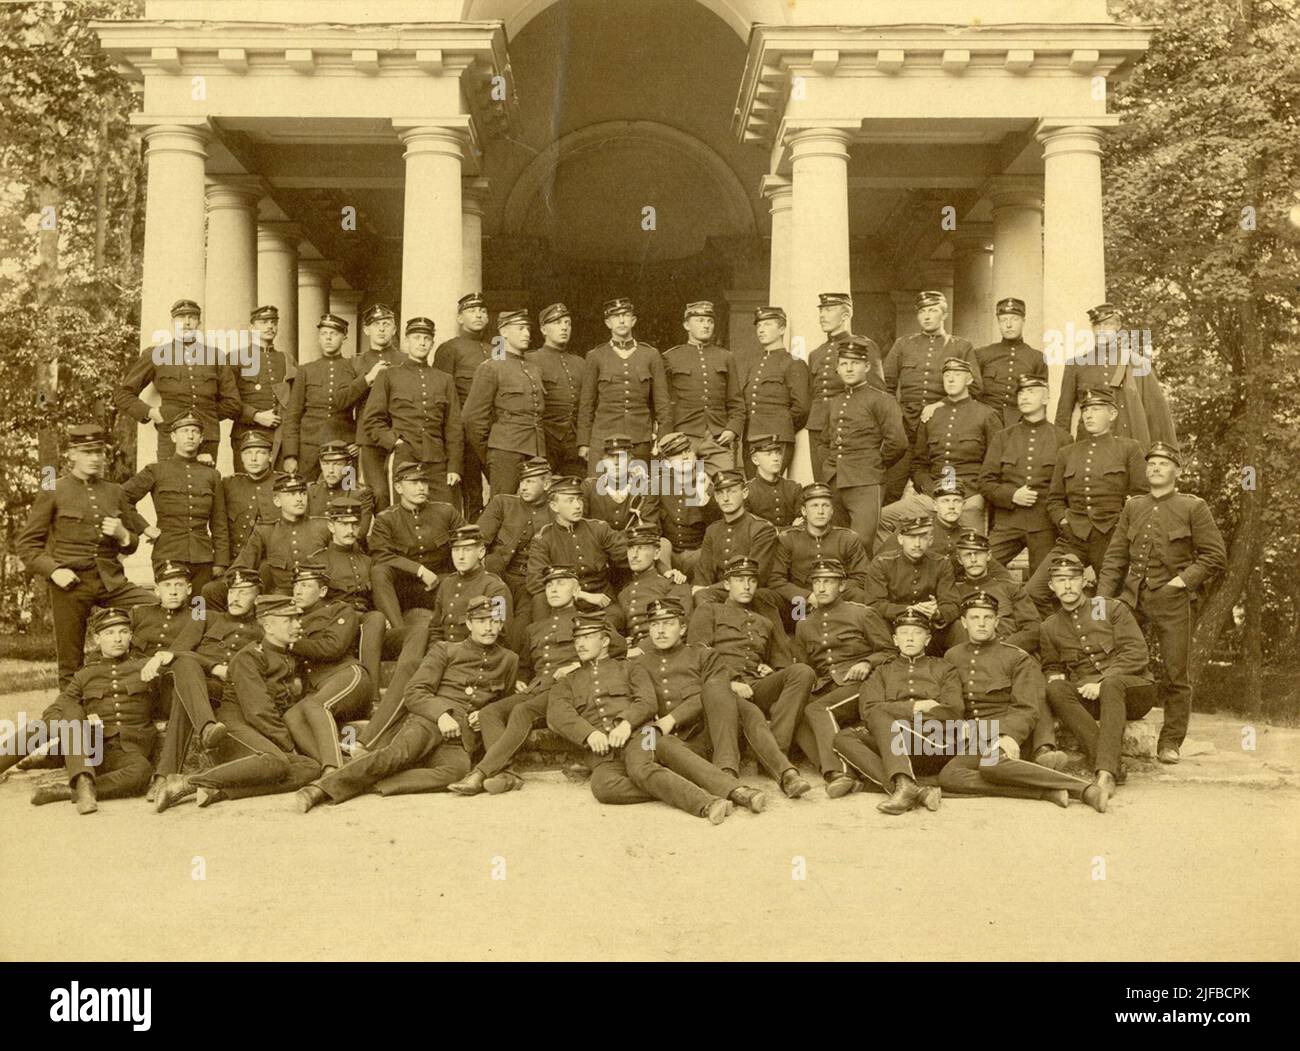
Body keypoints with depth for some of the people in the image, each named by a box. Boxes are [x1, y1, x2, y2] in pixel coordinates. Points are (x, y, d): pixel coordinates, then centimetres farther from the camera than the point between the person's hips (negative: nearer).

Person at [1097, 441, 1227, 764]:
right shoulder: (1133, 507, 13)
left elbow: (1216, 555, 1)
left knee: (1175, 674, 2)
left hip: (1171, 599, -3)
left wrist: (1185, 579, -10)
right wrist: (1102, 599, 3)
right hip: (1131, 596, 3)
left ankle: (1170, 742, 15)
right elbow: (1114, 556, 11)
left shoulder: (1194, 507, 2)